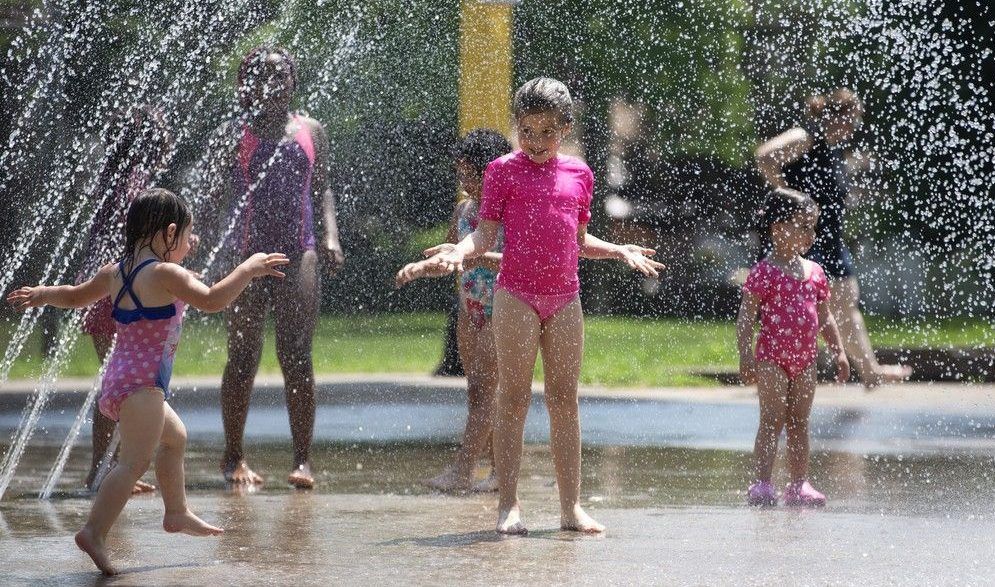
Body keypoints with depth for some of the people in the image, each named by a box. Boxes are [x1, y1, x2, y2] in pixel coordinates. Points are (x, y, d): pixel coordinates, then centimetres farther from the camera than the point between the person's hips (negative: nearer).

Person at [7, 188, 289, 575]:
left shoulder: (115, 273, 13)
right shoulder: (164, 274, -14)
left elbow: (75, 296, 26)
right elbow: (211, 300, -23)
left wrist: (42, 294, 45)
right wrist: (248, 269, -11)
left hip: (119, 381, 10)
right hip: (141, 382, -10)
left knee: (174, 437, 29)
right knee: (135, 461, -18)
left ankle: (177, 514, 43)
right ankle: (95, 532, -30)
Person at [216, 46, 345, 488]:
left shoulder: (310, 131, 11)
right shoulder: (235, 132, 4)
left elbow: (321, 190, 15)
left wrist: (330, 236, 0)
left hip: (299, 254, 1)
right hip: (246, 254, -1)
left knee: (296, 356, -5)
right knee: (242, 358, 3)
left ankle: (302, 460, -3)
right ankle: (233, 457, 13)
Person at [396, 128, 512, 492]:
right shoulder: (464, 209, 11)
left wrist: (478, 257, -34)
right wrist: (422, 267, -1)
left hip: (502, 311, -8)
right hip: (469, 310, 8)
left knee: (481, 388, -13)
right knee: (478, 391, 7)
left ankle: (462, 469, -18)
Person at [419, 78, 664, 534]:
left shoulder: (578, 174, 12)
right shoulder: (504, 171, 1)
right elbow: (486, 234, -1)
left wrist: (619, 252, 10)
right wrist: (460, 251, -19)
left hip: (564, 297, 4)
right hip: (517, 295, -4)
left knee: (565, 400, 6)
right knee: (514, 398, -4)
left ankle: (571, 506, 10)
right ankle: (508, 505, -2)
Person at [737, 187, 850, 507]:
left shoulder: (815, 272, 10)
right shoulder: (765, 272, -9)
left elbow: (824, 317, 18)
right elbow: (746, 316, -11)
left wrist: (839, 352, 12)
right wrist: (746, 355, -18)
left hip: (804, 359, 6)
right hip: (772, 358, -6)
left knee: (799, 423, 9)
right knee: (772, 421, -9)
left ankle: (799, 484, 13)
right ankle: (761, 484, -10)